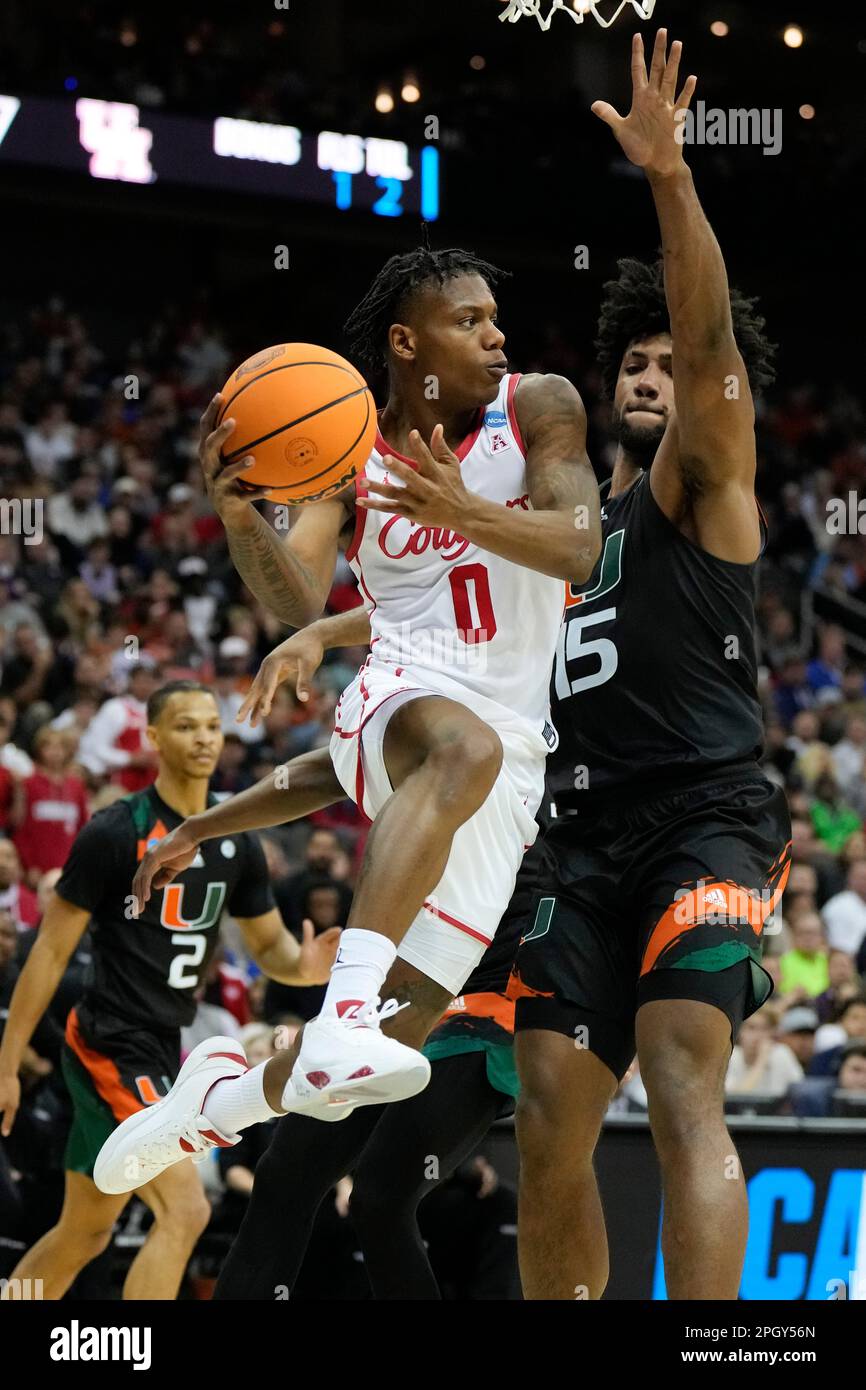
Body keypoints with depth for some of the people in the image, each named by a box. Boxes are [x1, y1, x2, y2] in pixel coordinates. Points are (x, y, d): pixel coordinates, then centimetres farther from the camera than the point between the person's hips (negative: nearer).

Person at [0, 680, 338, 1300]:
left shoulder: (237, 843, 8)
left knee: (85, 1233, 16)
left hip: (162, 1049, 8)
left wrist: (305, 964, -9)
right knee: (185, 1210, -20)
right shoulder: (115, 832, -12)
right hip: (112, 1044, -8)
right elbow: (51, 951, -10)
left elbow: (269, 945, 17)